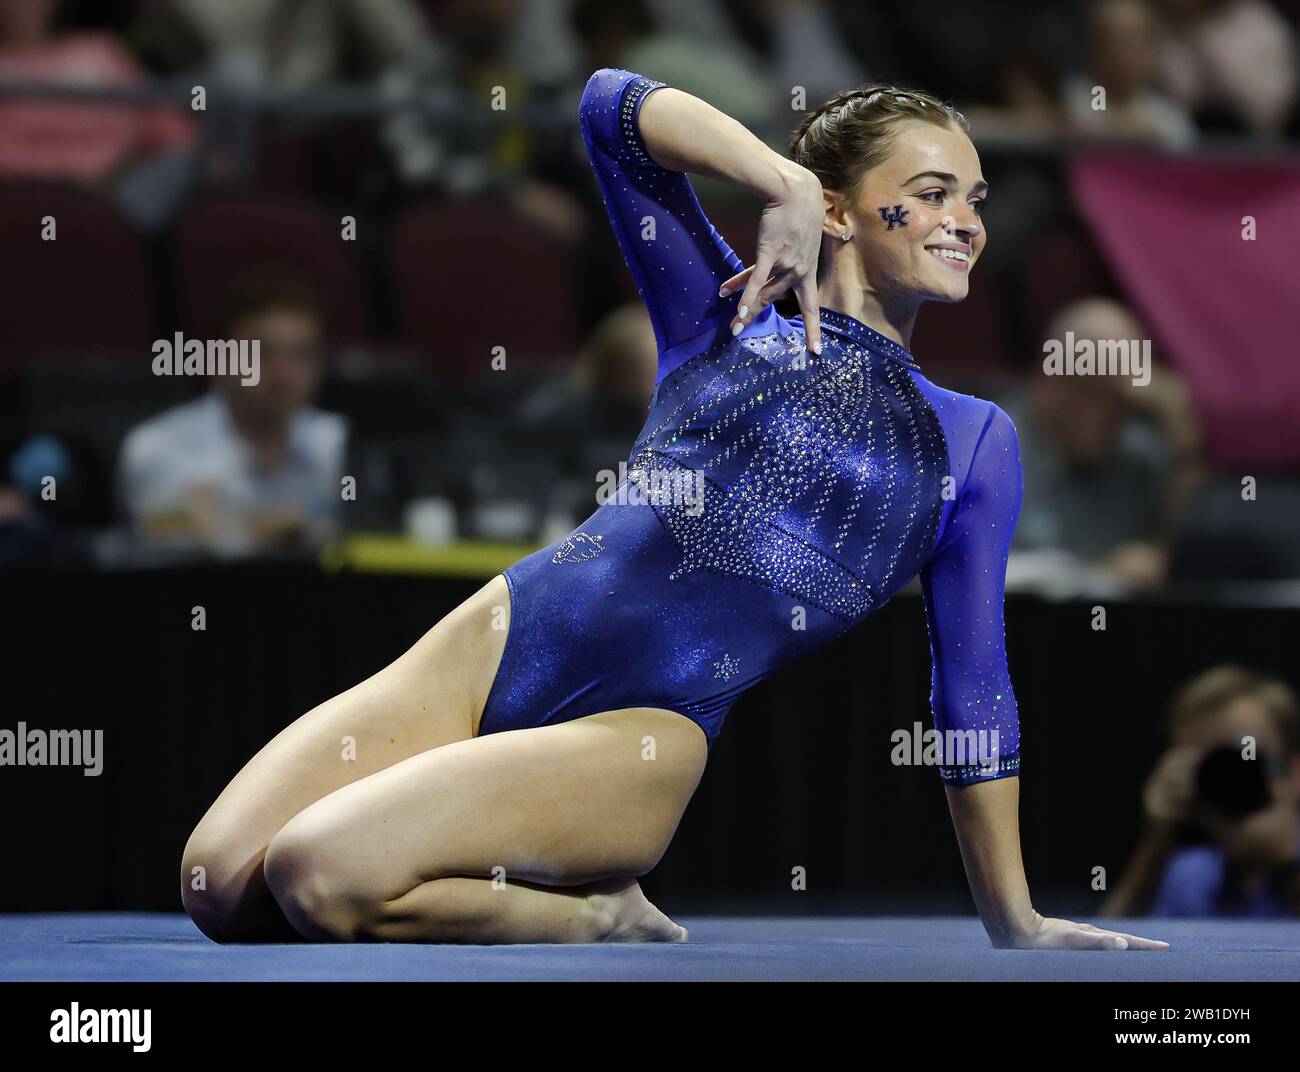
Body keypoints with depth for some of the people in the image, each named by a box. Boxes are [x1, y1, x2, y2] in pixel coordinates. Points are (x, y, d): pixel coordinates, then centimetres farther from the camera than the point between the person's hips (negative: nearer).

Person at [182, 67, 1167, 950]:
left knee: (315, 875, -26)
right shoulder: (726, 319, 14)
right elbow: (615, 106, 10)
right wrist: (787, 188, 0)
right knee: (222, 884, -14)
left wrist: (1014, 923, 13)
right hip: (490, 649, 3)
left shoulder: (974, 444, 12)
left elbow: (974, 696, 14)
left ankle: (602, 921, -1)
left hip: (634, 737, -3)